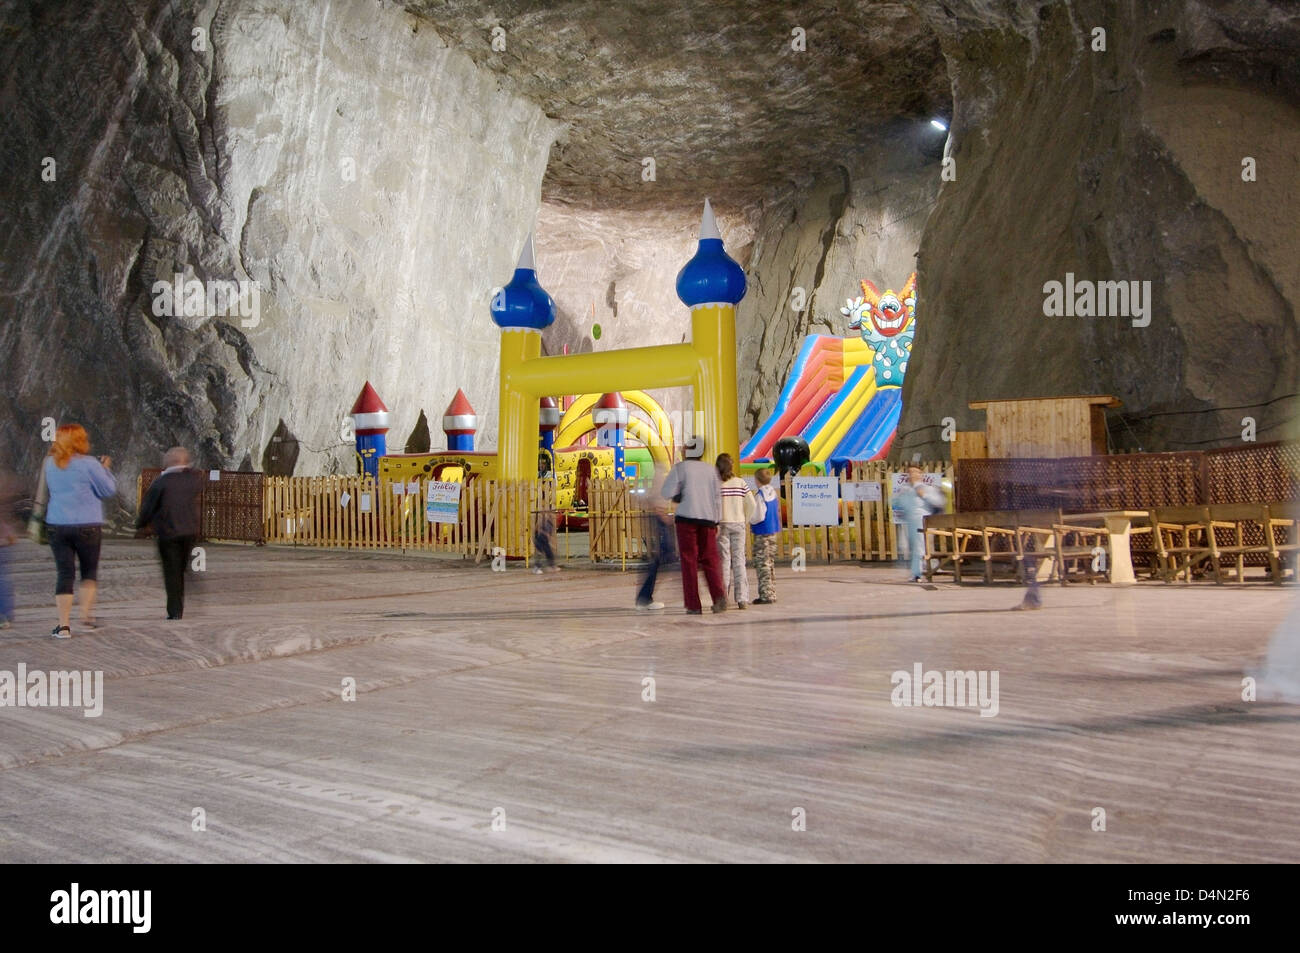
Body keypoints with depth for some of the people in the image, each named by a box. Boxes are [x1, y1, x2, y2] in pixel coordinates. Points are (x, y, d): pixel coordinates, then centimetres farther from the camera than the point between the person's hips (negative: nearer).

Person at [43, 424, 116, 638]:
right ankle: (86, 616, 10)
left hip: (57, 525, 4)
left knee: (64, 574, 5)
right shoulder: (89, 464, -9)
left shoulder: (49, 463, 7)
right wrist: (105, 468, 9)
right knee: (90, 571, 14)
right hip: (87, 525, -4)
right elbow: (109, 489, -5)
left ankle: (64, 625, 1)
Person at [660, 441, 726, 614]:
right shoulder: (710, 469, 11)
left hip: (686, 517, -3)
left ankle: (693, 605, -1)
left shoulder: (680, 468, -1)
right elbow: (717, 497, 10)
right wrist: (717, 522, 15)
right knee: (710, 560, 10)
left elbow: (667, 493, -8)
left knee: (689, 561, 1)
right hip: (708, 518, 3)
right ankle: (718, 593, -12)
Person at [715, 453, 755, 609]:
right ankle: (742, 598, 3)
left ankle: (723, 599, 1)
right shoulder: (741, 482, 3)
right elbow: (751, 504, 1)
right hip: (738, 524, 2)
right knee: (739, 560, 5)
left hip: (721, 524, -2)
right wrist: (746, 521, 13)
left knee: (724, 560, 2)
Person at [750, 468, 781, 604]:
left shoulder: (760, 495, -16)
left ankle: (766, 595, -3)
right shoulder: (774, 492, 8)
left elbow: (759, 516, -20)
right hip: (773, 532, 8)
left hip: (762, 533, -8)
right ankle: (771, 594, 20)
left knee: (762, 564, -3)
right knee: (770, 563, 15)